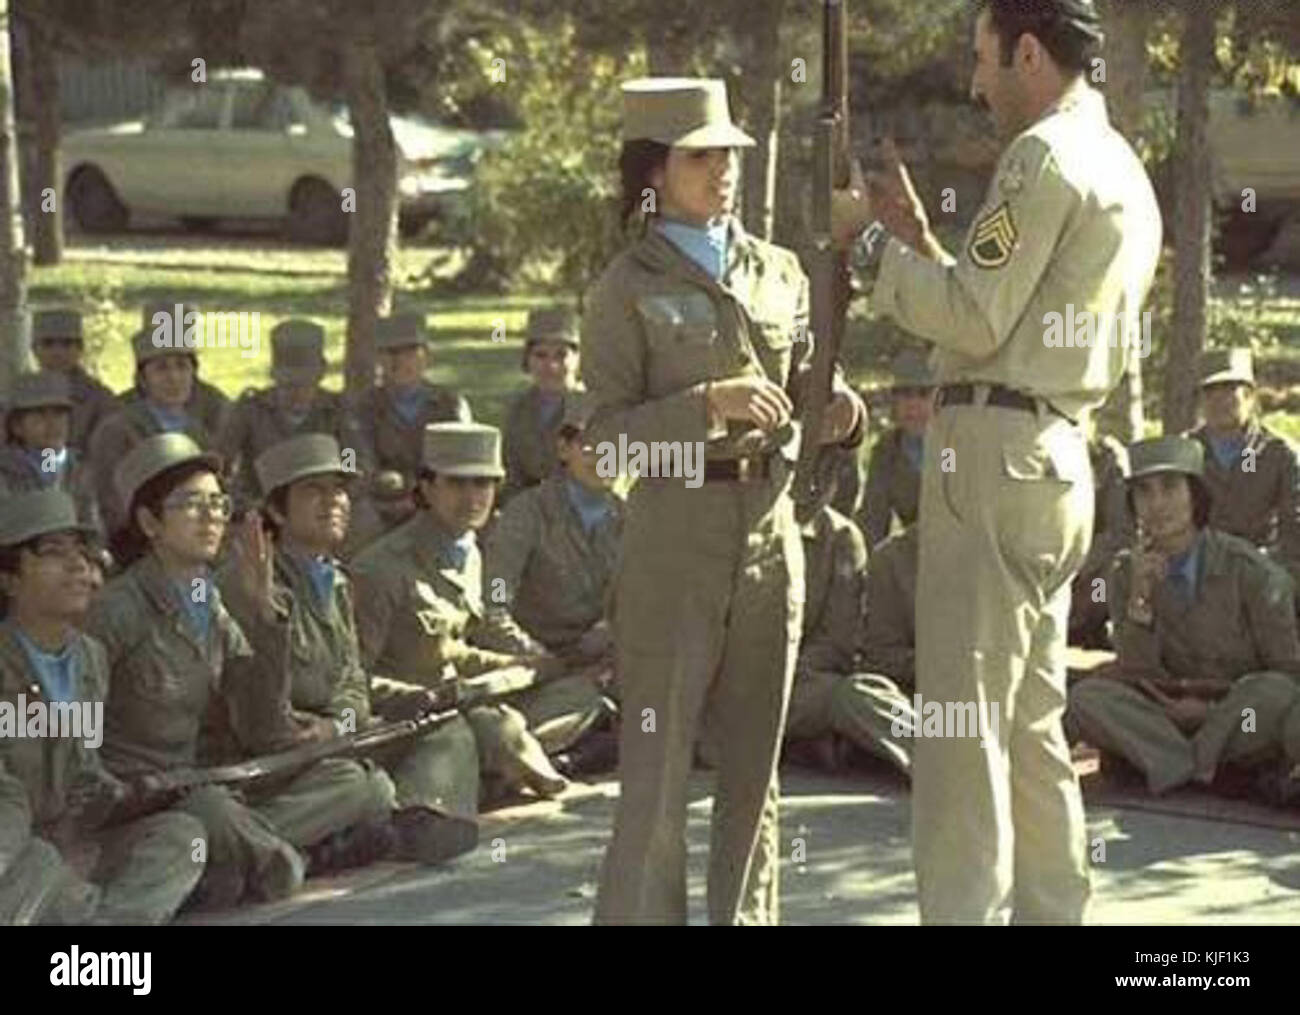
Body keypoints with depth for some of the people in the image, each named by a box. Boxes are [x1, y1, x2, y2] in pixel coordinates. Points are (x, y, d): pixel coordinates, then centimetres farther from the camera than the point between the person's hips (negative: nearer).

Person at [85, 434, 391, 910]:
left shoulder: (214, 607, 13)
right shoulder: (118, 610, -7)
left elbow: (264, 732, 3)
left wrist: (266, 611, -4)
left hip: (217, 789, 7)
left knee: (352, 782, -7)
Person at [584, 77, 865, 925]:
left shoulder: (779, 271, 10)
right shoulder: (628, 287, -3)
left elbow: (807, 390, 14)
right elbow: (609, 433, -9)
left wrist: (841, 407, -9)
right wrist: (708, 404, -21)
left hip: (771, 528, 5)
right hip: (675, 532, -4)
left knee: (756, 757, 10)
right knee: (659, 759, -2)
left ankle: (748, 914, 19)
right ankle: (641, 912, 7)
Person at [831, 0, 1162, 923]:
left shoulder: (1046, 155, -9)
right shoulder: (1124, 173, 21)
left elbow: (974, 320, -14)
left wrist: (870, 241, -4)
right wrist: (919, 239, 19)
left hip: (995, 449, -10)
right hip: (1060, 455, 10)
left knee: (962, 725, -9)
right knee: (1032, 726, 14)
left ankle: (965, 911, -10)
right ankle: (1050, 912, 19)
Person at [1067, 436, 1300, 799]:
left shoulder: (1248, 569, -9)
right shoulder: (1129, 572, 2)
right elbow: (1139, 676, -6)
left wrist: (1215, 709, -14)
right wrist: (1139, 595, -18)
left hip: (1245, 724, -3)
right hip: (1170, 717, 3)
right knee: (1085, 698, -21)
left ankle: (1188, 764, -17)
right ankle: (1198, 766, -29)